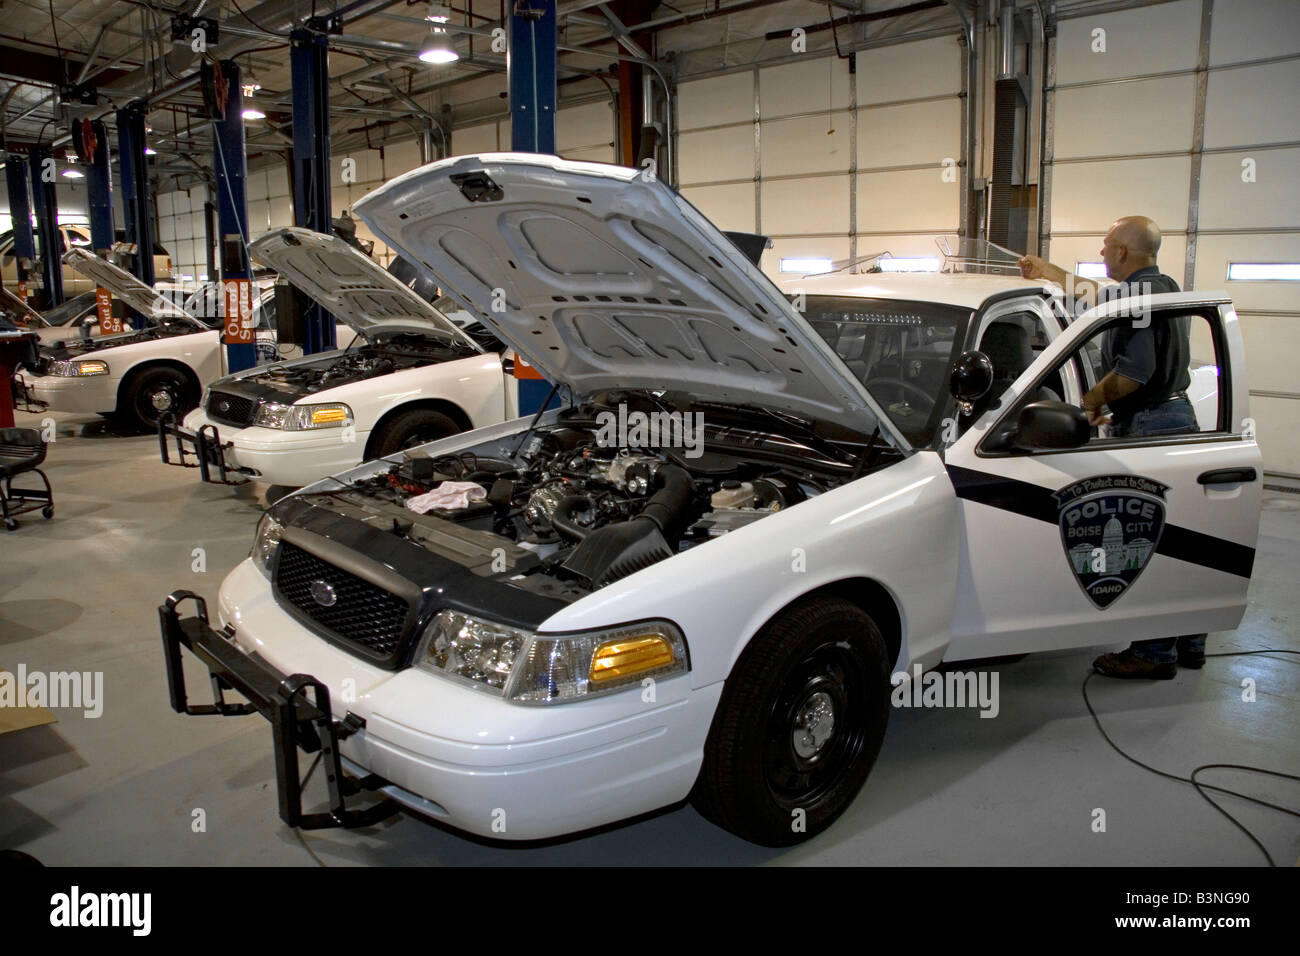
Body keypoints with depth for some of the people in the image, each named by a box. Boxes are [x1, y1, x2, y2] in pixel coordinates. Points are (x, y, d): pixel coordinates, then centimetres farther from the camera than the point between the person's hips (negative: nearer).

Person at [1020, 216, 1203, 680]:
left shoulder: (1135, 295, -16)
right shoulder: (1165, 288, 17)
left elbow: (1136, 370, -25)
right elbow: (1098, 296, 33)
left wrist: (1092, 400, -9)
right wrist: (1047, 271, 42)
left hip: (1147, 427, -10)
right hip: (1178, 417, 10)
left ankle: (1154, 653, 2)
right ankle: (1189, 642, 25)